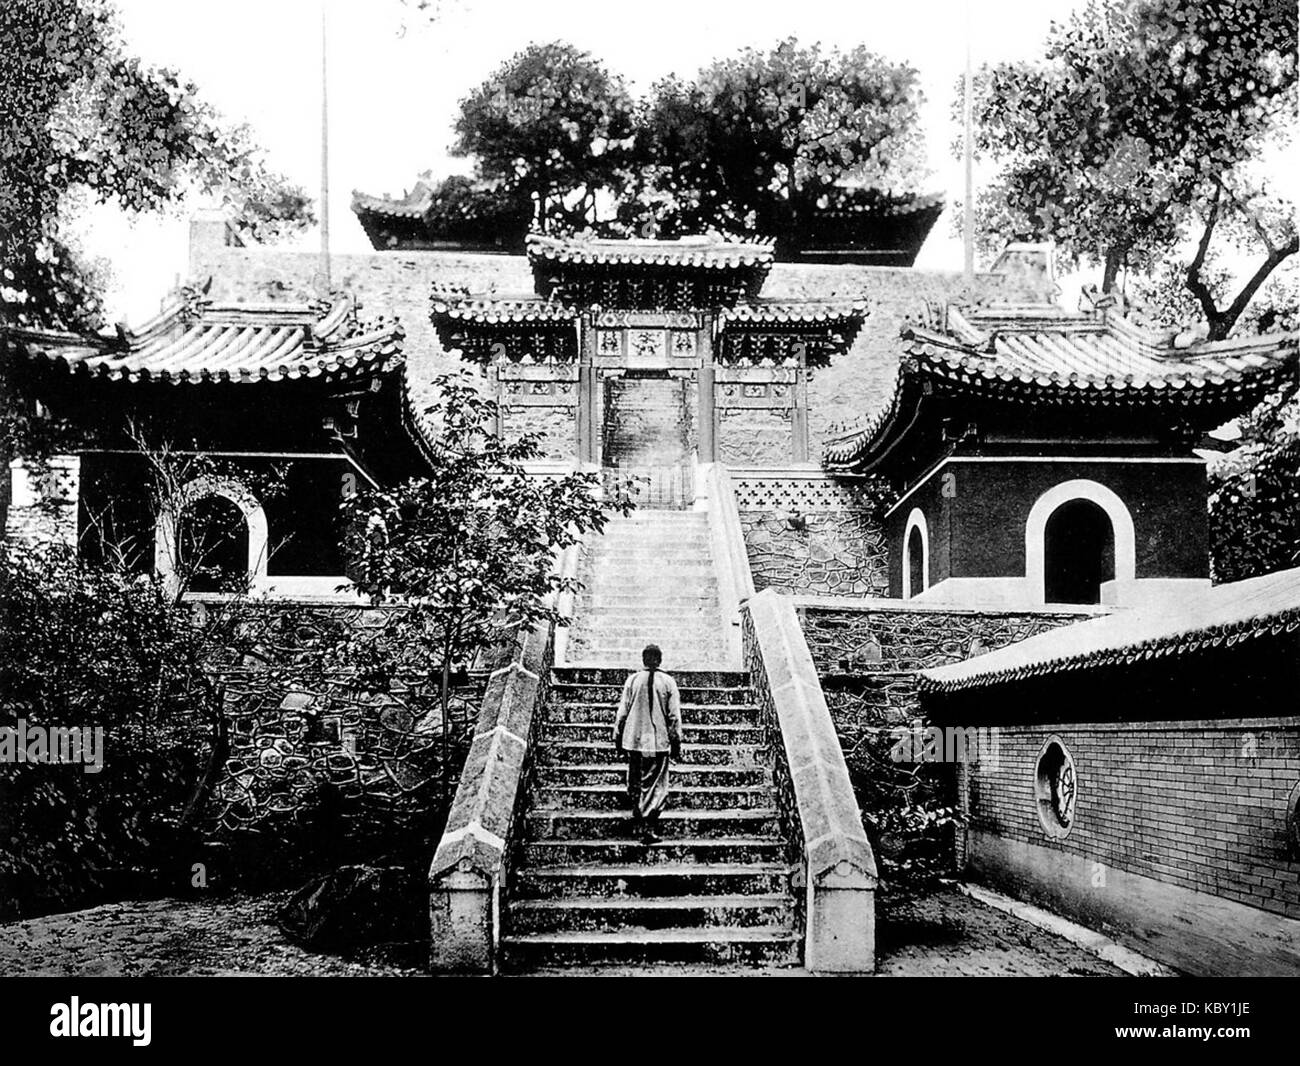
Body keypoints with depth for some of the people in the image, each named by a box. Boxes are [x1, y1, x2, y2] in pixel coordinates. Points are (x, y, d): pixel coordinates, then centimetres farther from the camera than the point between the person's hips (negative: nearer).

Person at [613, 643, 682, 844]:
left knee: (635, 783, 17)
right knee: (655, 786, 1)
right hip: (659, 742, -2)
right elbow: (674, 716, -3)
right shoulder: (668, 682, -4)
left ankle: (637, 823, 23)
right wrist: (676, 742, 5)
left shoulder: (632, 680, -1)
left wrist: (618, 737, 11)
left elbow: (622, 711, 2)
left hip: (634, 740, 2)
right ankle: (647, 827, -8)